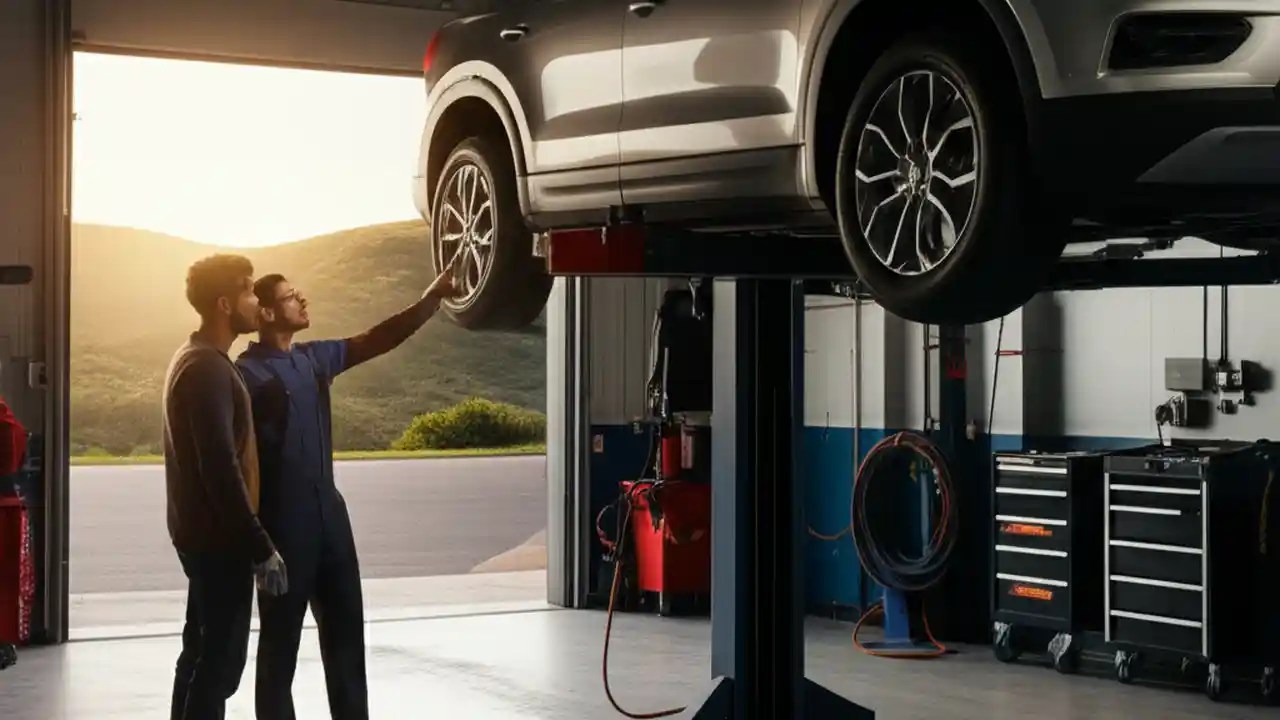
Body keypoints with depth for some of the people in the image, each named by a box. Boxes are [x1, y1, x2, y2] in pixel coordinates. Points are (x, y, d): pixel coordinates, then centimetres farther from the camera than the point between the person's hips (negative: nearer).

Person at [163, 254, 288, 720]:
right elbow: (221, 469, -24)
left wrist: (252, 541, 22)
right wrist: (261, 548, -22)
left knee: (203, 652, 16)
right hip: (218, 539, -10)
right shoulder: (207, 369, -20)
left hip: (205, 534, 10)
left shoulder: (198, 360, 13)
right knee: (221, 658, -6)